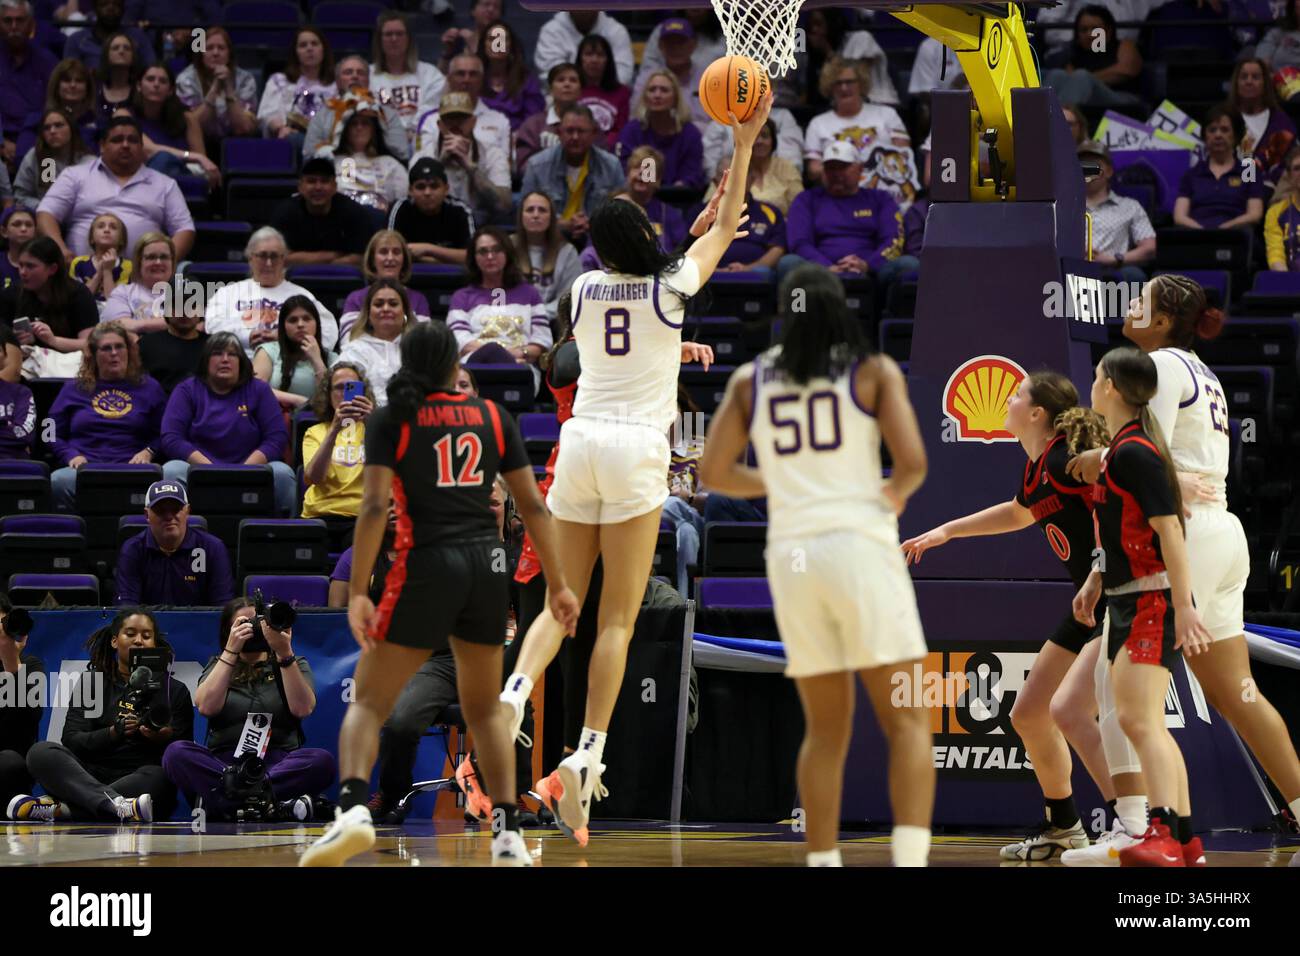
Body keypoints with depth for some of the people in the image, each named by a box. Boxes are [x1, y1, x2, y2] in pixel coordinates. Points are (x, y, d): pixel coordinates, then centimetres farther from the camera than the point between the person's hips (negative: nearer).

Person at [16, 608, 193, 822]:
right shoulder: (92, 681, 15)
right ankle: (117, 805, -51)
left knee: (157, 776, -37)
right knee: (41, 752, -26)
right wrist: (113, 733, -16)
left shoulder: (174, 690, 13)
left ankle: (58, 810, -41)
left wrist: (167, 738, -16)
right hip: (91, 776, 1)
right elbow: (71, 740, 2)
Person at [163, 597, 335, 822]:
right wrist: (231, 651, -4)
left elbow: (302, 708, -4)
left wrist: (284, 653, -9)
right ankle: (277, 803, -43)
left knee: (322, 760, -33)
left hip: (279, 763, -1)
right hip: (224, 762, 1)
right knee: (177, 753, -30)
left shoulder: (293, 664, 17)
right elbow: (206, 707, -3)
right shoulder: (218, 665, 19)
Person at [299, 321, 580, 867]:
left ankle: (353, 807, -23)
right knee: (484, 709, 19)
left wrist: (357, 592, -10)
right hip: (487, 566, 3)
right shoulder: (494, 417, 10)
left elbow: (375, 505, -9)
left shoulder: (392, 419, 2)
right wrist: (558, 586, 12)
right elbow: (532, 505, 7)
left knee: (369, 701, 4)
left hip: (426, 566, -3)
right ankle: (509, 837, 8)